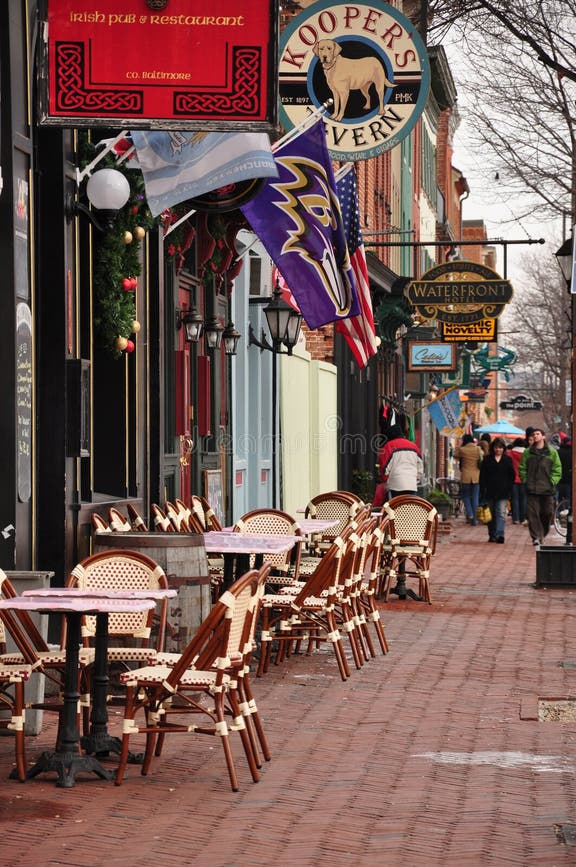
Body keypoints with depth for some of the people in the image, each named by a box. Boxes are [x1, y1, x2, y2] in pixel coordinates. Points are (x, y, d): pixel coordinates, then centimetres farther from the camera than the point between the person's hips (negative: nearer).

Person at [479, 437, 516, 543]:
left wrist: (509, 489, -1)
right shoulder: (487, 459, 7)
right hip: (490, 491, 1)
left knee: (501, 513, -12)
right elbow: (482, 476, 5)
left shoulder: (508, 459, 7)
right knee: (491, 514, 8)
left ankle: (500, 534, -20)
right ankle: (492, 535, 17)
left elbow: (512, 476, 8)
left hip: (503, 492, -1)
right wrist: (482, 490, -4)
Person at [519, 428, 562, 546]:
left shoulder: (552, 452, 3)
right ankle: (536, 537, -5)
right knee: (532, 513, -7)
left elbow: (557, 470, 4)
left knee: (548, 512, 5)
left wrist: (552, 481, -5)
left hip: (547, 489, 0)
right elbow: (522, 468, 9)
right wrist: (526, 480, -1)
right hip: (532, 489, 0)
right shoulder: (527, 452, 6)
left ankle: (543, 533, 25)